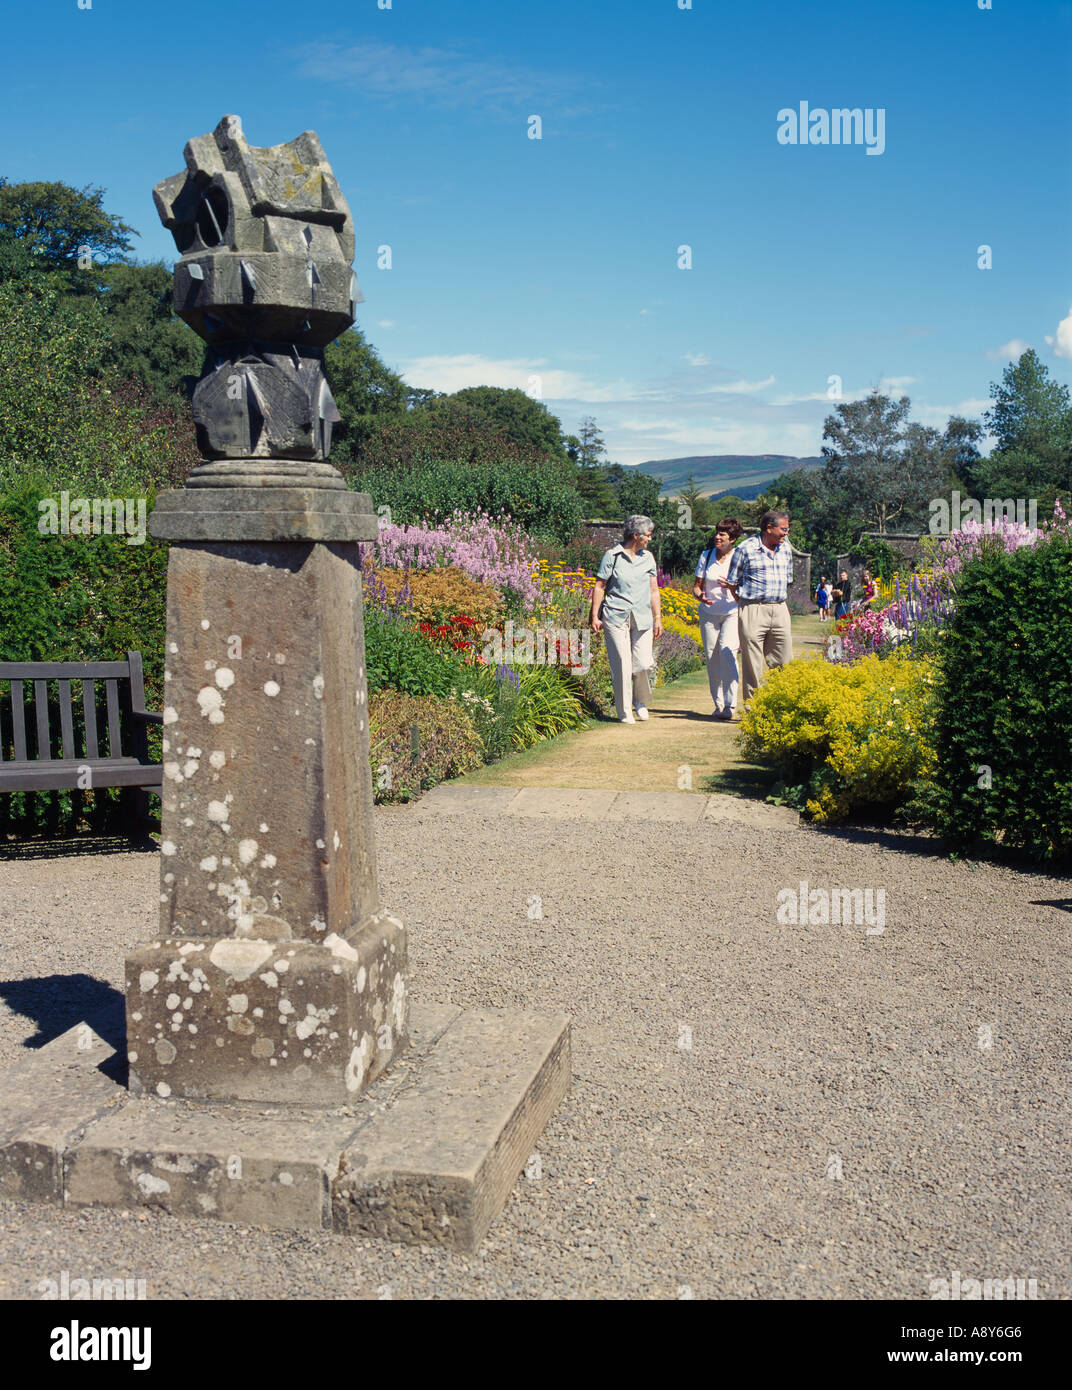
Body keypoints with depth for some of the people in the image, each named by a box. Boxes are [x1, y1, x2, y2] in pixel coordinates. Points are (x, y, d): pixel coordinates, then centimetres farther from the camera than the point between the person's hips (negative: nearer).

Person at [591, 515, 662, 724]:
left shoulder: (648, 558, 14)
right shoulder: (612, 555, 1)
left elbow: (654, 591, 17)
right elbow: (599, 587, 3)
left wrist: (658, 619, 13)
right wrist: (595, 617, -2)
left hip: (642, 618, 3)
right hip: (616, 616, -3)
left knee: (644, 664, -7)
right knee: (622, 664, -7)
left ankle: (641, 701, 21)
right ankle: (625, 712, 4)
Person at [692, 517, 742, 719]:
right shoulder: (706, 556, 6)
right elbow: (697, 585, 10)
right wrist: (700, 596, -13)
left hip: (732, 613, -3)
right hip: (709, 613, 3)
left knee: (727, 652, -21)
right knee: (712, 659, 2)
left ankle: (729, 705, -20)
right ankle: (718, 704, 14)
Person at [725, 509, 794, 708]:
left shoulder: (785, 548, 14)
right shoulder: (746, 549, -4)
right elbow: (733, 582, 0)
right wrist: (747, 605, 1)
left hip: (780, 609, 5)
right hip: (753, 611, -5)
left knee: (783, 662, 4)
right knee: (752, 662, -3)